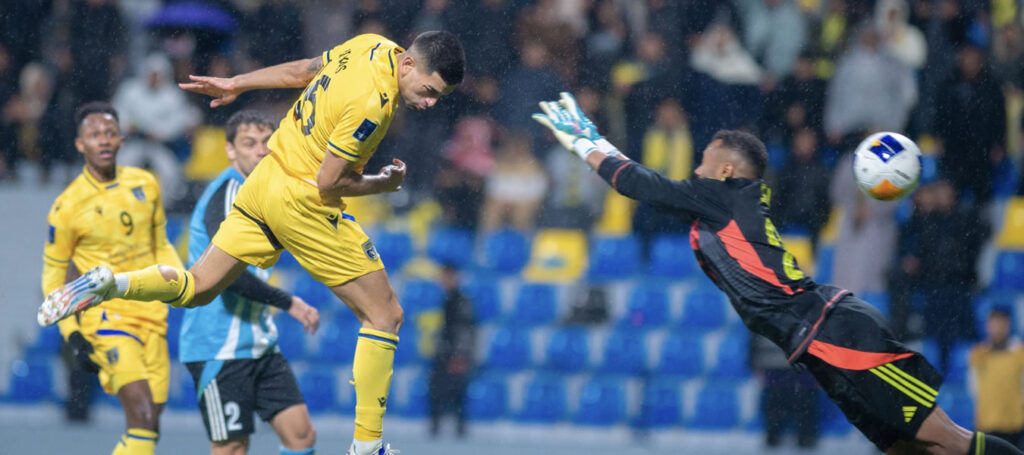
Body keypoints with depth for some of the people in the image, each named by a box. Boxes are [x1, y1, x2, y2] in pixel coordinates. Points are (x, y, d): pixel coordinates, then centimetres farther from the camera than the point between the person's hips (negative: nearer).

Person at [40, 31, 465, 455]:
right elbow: (328, 183, -21)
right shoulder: (372, 103, -27)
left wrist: (236, 84, 29)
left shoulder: (371, 45, -1)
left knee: (196, 288, 18)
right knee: (385, 316, 3)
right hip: (304, 204, -8)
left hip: (265, 180, 8)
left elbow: (302, 71, 16)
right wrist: (382, 184, -4)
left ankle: (108, 283, -6)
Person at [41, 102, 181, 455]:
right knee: (142, 419, -20)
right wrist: (70, 333, -7)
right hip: (107, 318, -5)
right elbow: (53, 275, 2)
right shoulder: (68, 207, -7)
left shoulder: (146, 185, 7)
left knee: (149, 426, 4)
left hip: (152, 316, 5)